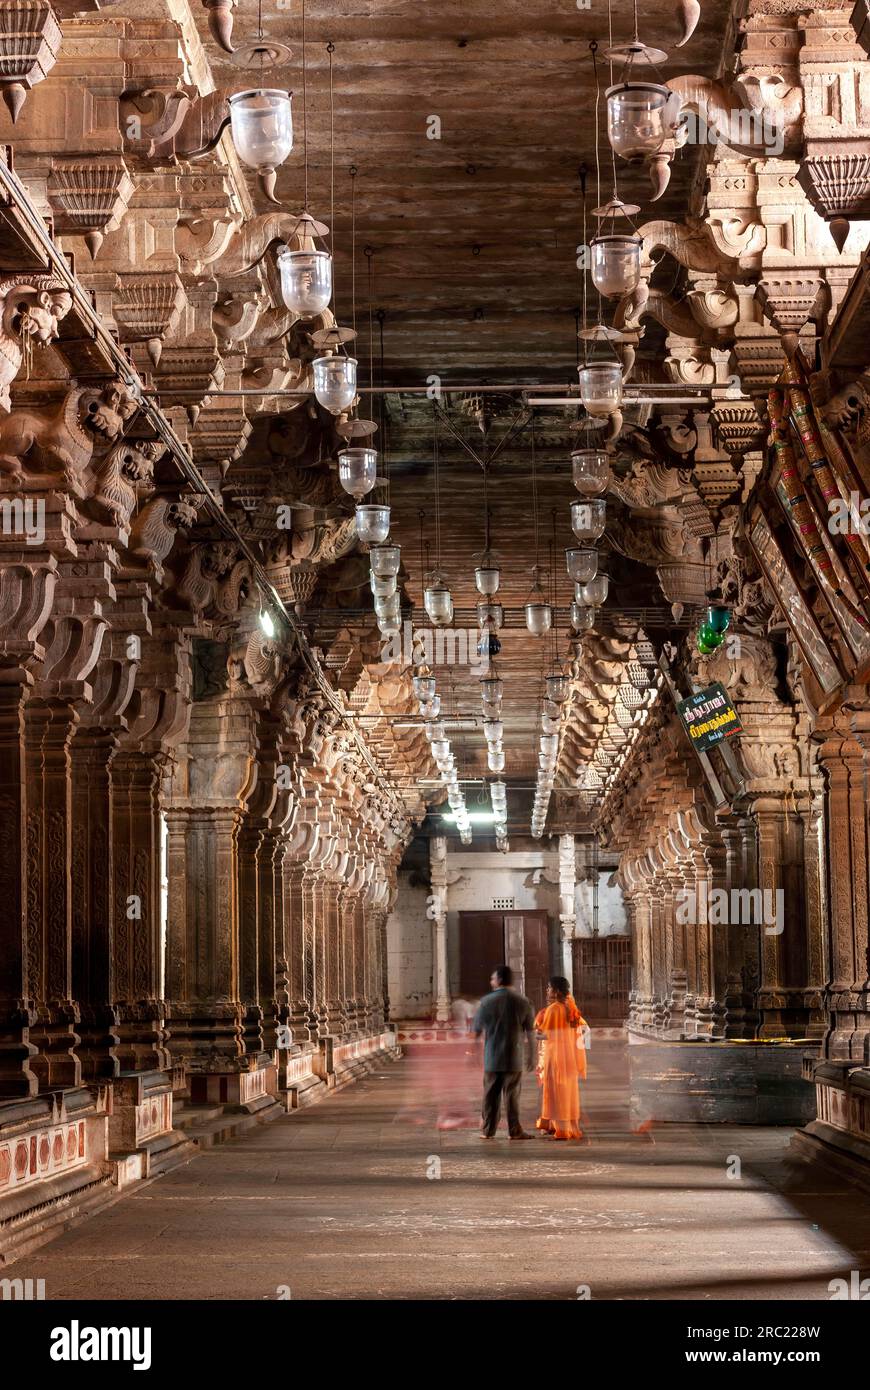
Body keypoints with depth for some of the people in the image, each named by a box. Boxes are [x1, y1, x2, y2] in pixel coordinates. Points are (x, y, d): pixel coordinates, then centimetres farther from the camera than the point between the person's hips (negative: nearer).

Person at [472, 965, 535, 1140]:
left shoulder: (487, 1001, -5)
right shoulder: (522, 1002, -3)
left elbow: (476, 1031, 1)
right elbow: (529, 1033, 0)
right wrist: (529, 1057, 9)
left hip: (492, 1059, 0)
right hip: (514, 1059, 0)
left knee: (491, 1095, 9)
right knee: (512, 1095, 4)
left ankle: (488, 1130, 12)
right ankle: (515, 1131, 4)